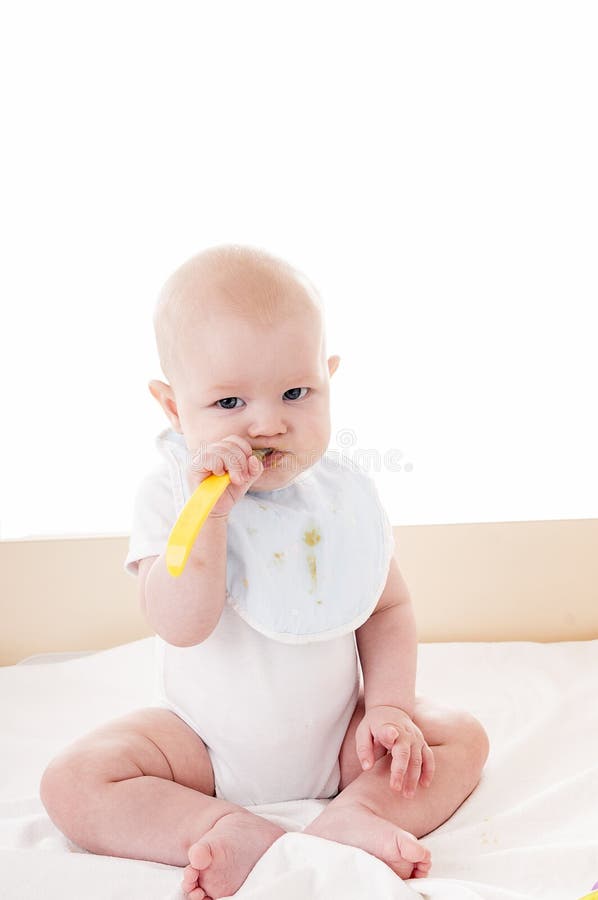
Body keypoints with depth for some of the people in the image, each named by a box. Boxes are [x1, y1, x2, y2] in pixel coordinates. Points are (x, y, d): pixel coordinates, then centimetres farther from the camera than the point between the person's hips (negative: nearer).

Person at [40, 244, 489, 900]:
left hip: (336, 736, 2)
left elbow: (389, 609, 2)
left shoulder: (345, 492, -7)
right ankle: (243, 832, -22)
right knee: (72, 783, -19)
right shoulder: (169, 494, -16)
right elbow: (181, 625, -29)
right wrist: (209, 510, -39)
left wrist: (388, 705, -12)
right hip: (207, 742, -2)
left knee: (462, 738, -9)